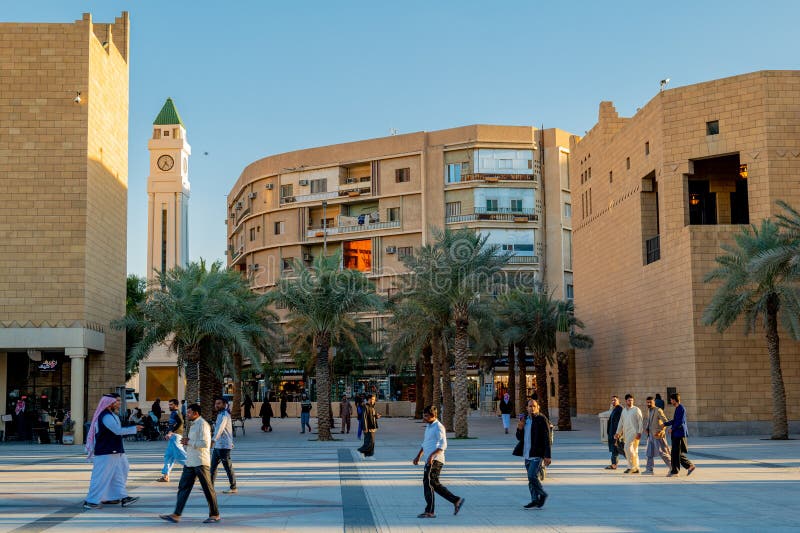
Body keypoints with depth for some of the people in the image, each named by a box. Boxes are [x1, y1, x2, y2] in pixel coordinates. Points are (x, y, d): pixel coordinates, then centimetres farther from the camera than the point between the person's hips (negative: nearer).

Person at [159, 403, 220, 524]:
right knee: (183, 487, 5)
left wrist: (189, 442, -15)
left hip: (200, 462, -10)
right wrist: (187, 441, 6)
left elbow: (205, 443, -22)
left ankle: (215, 515, 9)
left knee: (208, 489, 0)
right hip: (190, 462, 10)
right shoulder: (193, 425, 17)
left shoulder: (202, 424, -13)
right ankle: (176, 515, 6)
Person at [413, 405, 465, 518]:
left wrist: (432, 455, -30)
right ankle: (456, 501, 18)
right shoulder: (428, 426, 18)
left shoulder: (438, 427, -11)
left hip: (435, 460, -10)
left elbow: (443, 445, -20)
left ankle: (429, 511, -11)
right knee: (435, 484, 12)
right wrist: (418, 456, 26)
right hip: (429, 461, 10)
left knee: (428, 483, -12)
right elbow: (425, 443, 30)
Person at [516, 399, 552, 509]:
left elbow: (547, 439, -12)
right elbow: (520, 438, 17)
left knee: (532, 476, -16)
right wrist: (519, 429, -4)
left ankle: (543, 495, 4)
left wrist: (547, 456, -17)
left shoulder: (542, 420, -8)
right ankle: (535, 501, 15)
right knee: (531, 478, 9)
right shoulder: (525, 419, 13)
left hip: (537, 454, -7)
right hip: (527, 454, 7)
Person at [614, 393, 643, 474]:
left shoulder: (636, 410, -3)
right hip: (626, 433, 7)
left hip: (634, 432, -7)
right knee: (633, 450, 9)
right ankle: (636, 468, 12)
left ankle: (631, 466, -13)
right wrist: (618, 433, 18)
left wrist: (639, 433, -15)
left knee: (628, 447, -19)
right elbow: (621, 422, 22)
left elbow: (640, 422, -7)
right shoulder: (624, 411, 16)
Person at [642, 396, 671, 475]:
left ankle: (672, 468, 5)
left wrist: (660, 431, -26)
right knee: (650, 453, 7)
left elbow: (665, 422, -19)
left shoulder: (658, 411, -14)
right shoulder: (649, 411, 11)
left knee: (662, 452, -5)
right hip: (650, 435, 8)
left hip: (657, 435, -8)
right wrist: (646, 429, 8)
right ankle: (649, 469, 11)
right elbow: (647, 420, 25)